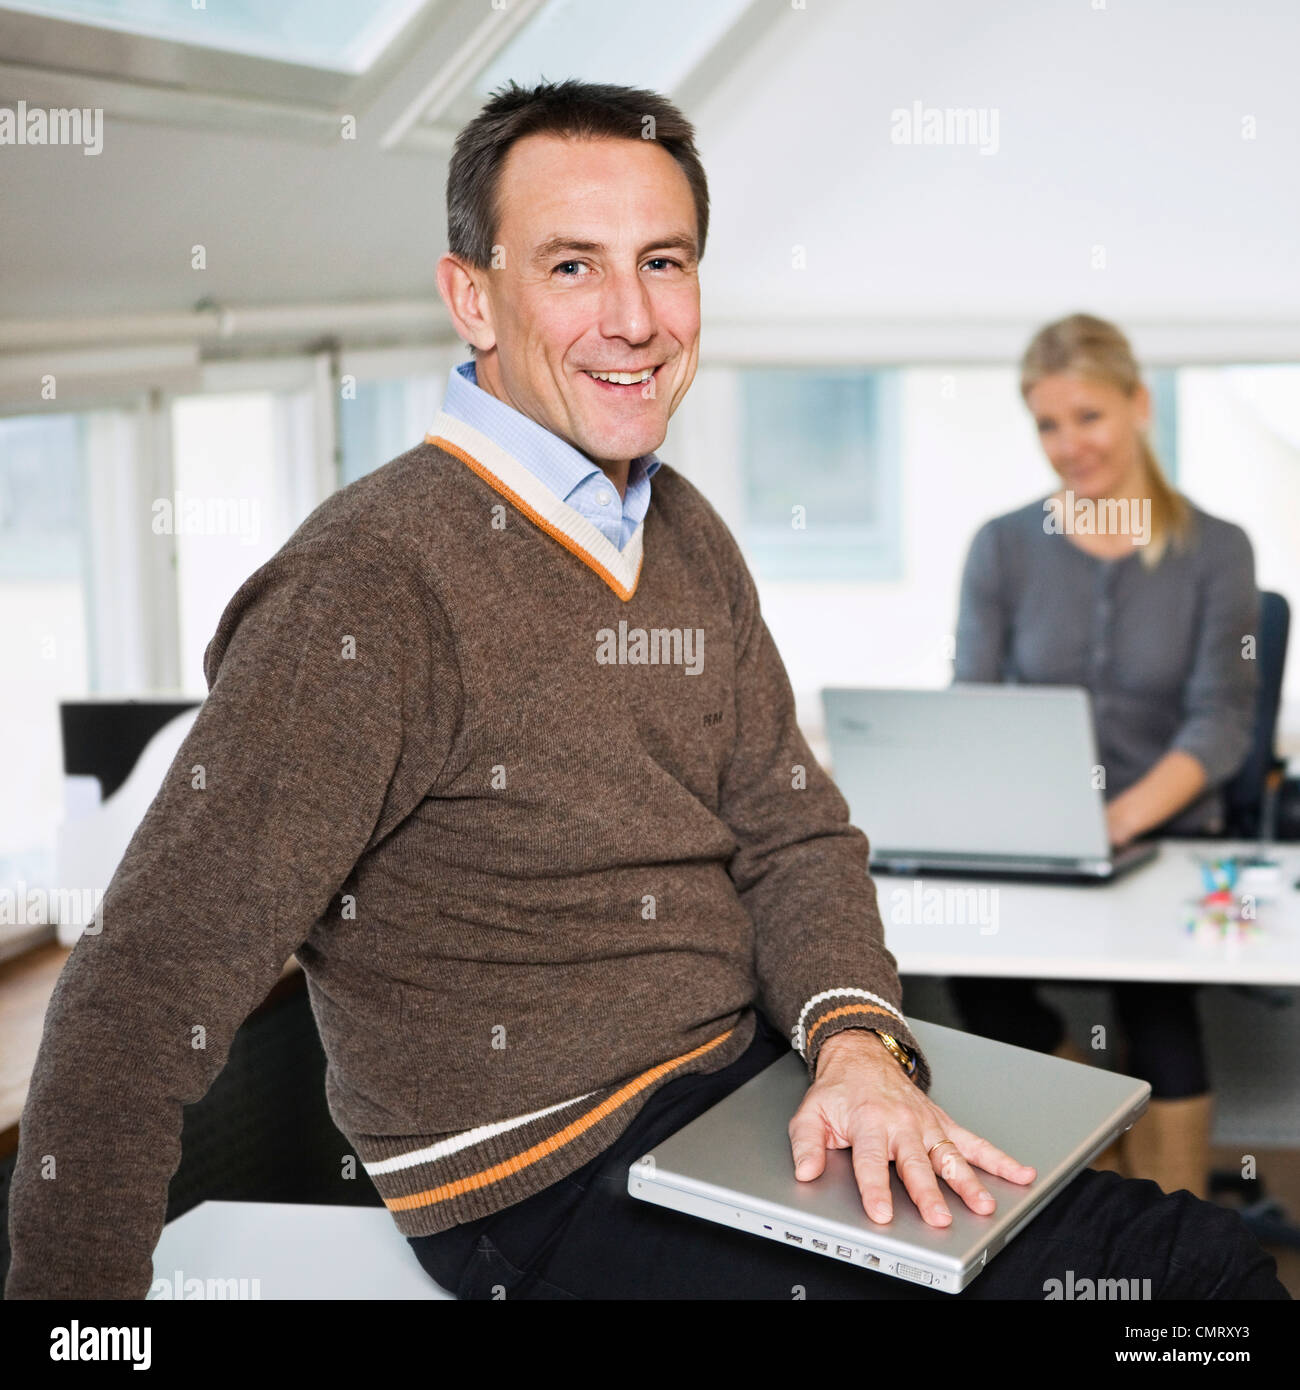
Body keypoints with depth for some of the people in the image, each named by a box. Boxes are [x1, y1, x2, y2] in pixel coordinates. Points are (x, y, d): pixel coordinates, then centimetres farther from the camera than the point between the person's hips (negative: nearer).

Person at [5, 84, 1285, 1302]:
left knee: (1207, 1260, 0)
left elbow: (792, 828, 9)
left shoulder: (687, 537, 8)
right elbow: (147, 992, -21)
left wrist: (858, 1036, -10)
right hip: (551, 1182, -7)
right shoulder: (372, 581, -20)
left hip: (762, 1084, 8)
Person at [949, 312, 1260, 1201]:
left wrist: (1126, 815, -26)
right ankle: (1129, 1151, 0)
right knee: (980, 983, -26)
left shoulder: (1215, 551, 1)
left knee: (1157, 1000, -29)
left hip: (1168, 837, -1)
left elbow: (1223, 721, -7)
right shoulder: (1002, 548, 6)